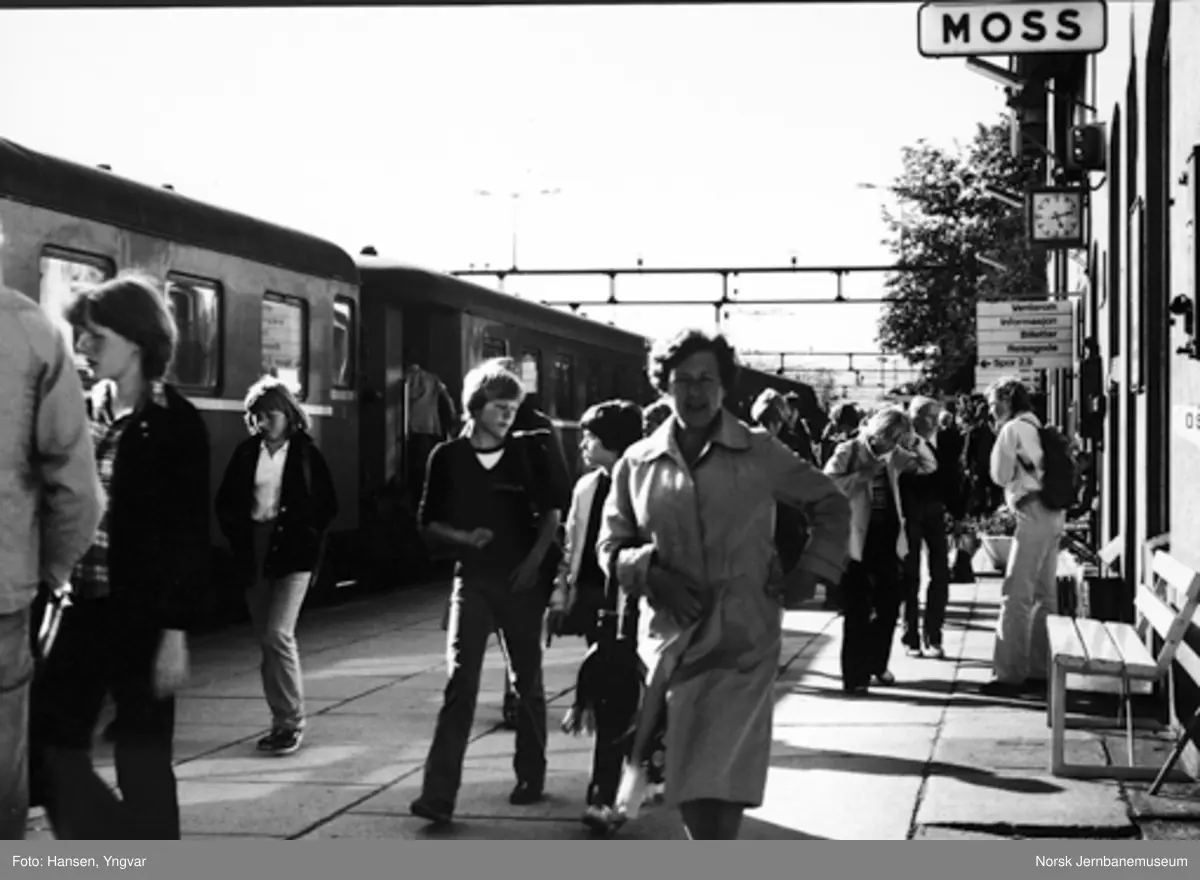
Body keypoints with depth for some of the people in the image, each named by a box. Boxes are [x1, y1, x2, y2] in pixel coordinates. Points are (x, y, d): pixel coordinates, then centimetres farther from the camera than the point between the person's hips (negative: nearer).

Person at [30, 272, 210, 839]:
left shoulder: (175, 424, -9)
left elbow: (190, 538, -11)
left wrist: (176, 632, -15)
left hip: (143, 615, -7)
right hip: (85, 608, 7)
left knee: (141, 761, 2)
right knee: (49, 743, 4)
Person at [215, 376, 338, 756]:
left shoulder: (306, 453, -2)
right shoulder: (246, 453, 7)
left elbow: (327, 505, 1)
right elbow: (225, 503, 12)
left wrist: (304, 535, -6)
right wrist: (240, 532, 0)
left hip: (293, 553, -4)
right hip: (254, 553, 4)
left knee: (277, 634, -15)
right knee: (266, 639, 8)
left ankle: (292, 721, -4)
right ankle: (281, 722, 17)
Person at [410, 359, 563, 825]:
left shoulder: (525, 453, 1)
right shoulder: (447, 457, 0)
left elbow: (551, 511, 10)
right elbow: (430, 521, 7)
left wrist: (535, 560, -3)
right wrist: (464, 537, -12)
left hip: (521, 579, 1)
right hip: (472, 579, -1)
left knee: (528, 681, 11)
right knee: (460, 680, -11)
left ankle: (531, 775, 27)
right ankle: (439, 794, -14)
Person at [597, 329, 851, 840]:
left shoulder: (761, 455, 0)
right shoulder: (637, 464, 5)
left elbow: (831, 504, 11)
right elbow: (610, 546, 9)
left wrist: (810, 570, 0)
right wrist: (650, 572, -10)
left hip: (744, 640, -2)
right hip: (671, 637, 2)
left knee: (725, 775, -10)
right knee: (683, 778, 6)